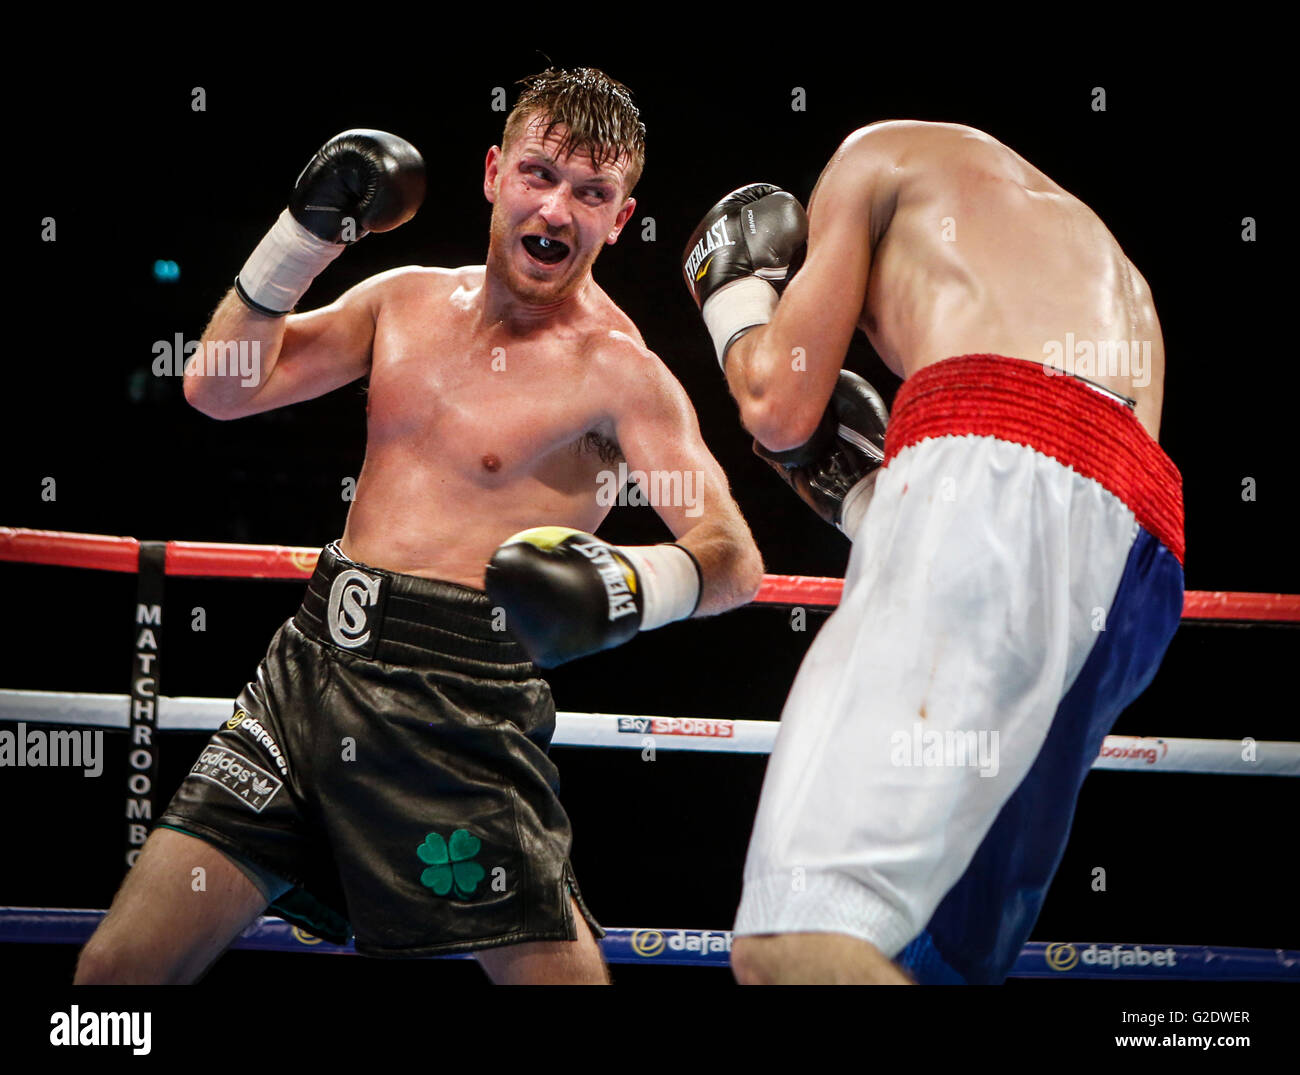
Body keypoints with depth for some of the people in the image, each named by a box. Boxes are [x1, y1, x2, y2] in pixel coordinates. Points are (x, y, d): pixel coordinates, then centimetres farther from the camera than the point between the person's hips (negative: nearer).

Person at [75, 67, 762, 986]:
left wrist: (630, 584, -36)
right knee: (121, 964, 1)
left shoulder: (618, 373, -7)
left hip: (460, 703, -5)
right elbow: (222, 390, 12)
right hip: (314, 663, 5)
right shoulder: (405, 300, 12)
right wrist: (306, 231, 1)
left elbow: (735, 559, -15)